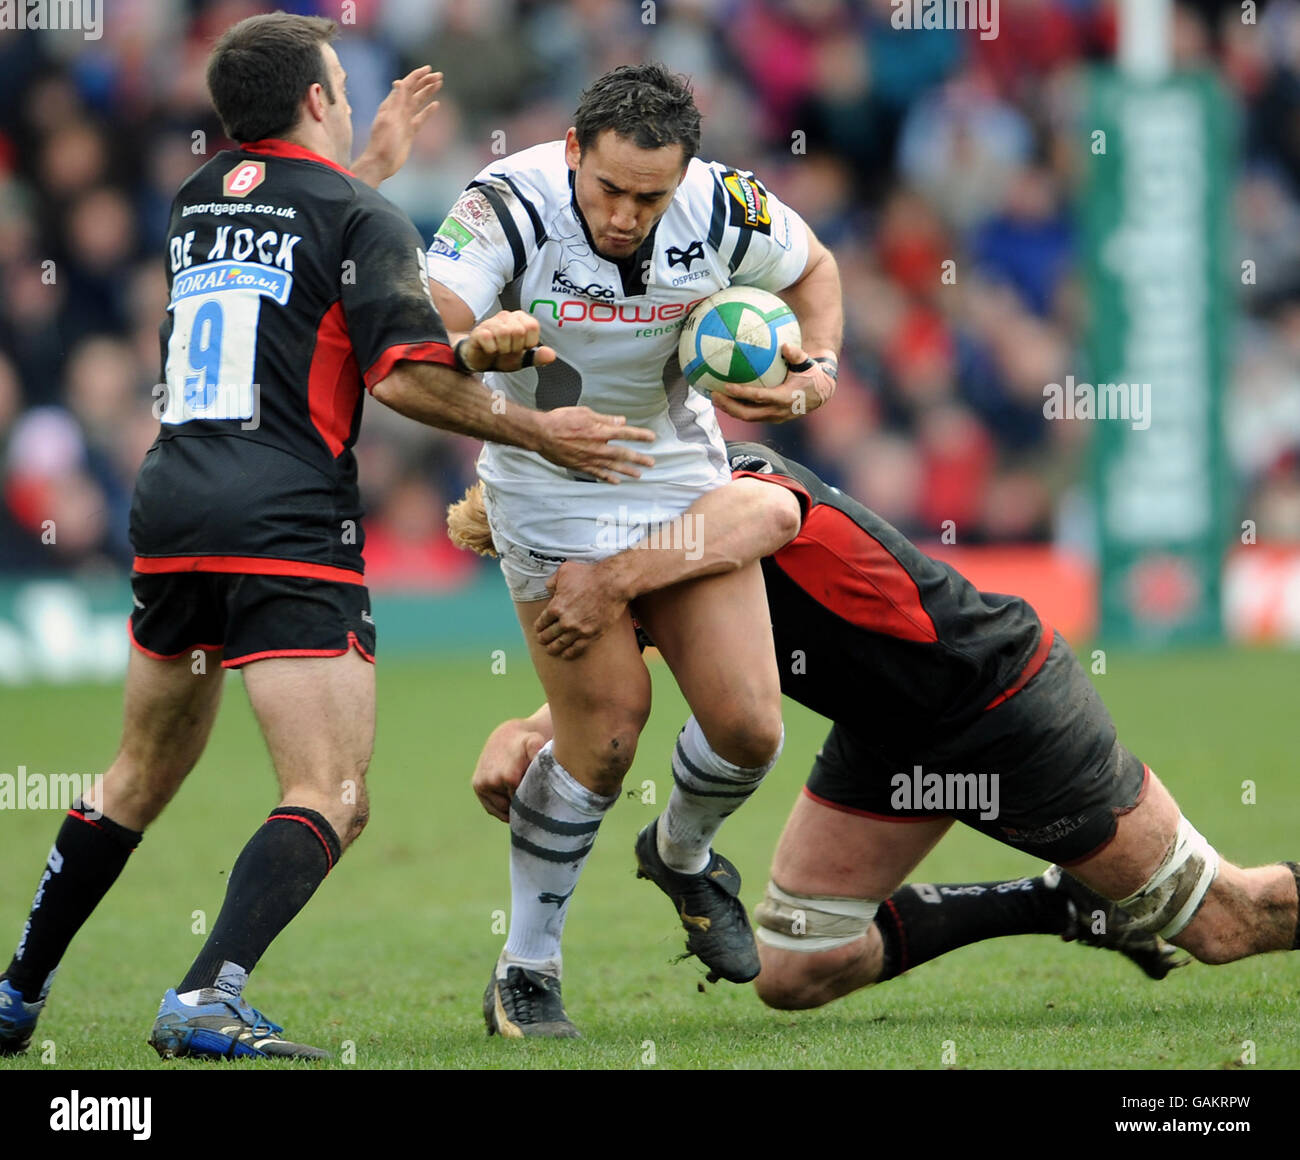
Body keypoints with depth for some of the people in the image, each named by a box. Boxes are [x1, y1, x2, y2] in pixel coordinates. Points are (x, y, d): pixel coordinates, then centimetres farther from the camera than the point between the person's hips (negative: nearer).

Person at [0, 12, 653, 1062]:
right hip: (290, 531, -7)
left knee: (143, 777, 24)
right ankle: (206, 1001, -29)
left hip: (172, 510, 7)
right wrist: (535, 432, -3)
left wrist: (374, 161, 46)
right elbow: (405, 375, -14)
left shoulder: (197, 200, 18)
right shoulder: (363, 220, -3)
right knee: (330, 802, -10)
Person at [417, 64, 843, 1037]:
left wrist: (819, 370, -11)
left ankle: (682, 855, 32)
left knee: (748, 726, -3)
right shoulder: (511, 206, -27)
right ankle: (528, 971, 5)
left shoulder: (724, 208, -16)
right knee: (605, 731, -12)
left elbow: (814, 269, 6)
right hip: (551, 496, -4)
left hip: (685, 481, 4)